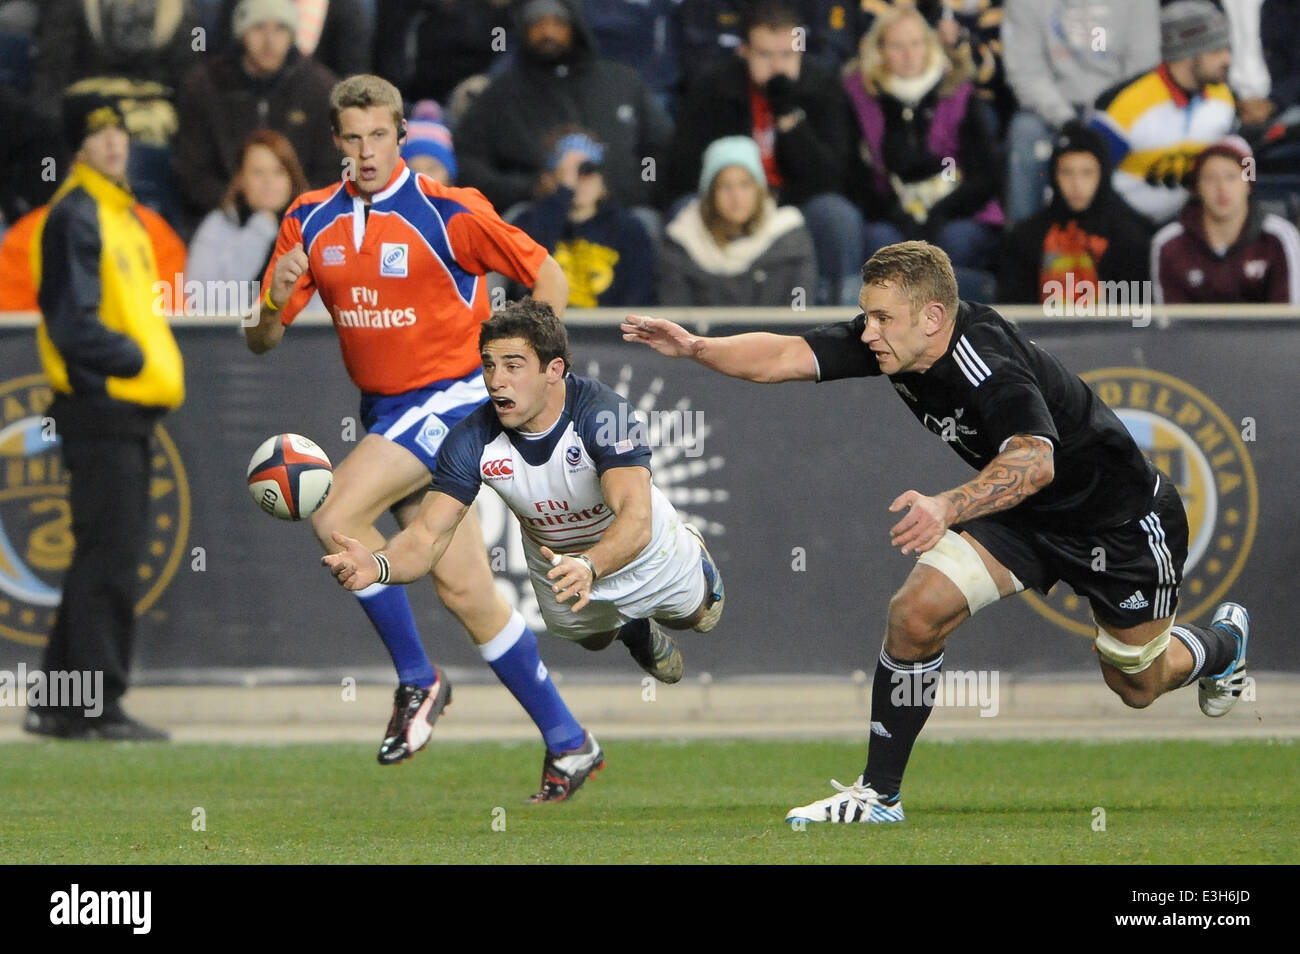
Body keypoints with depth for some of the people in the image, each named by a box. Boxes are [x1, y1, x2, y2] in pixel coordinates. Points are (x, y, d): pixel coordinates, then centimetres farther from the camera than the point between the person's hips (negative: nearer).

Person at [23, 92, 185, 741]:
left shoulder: (121, 213, 19)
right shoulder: (76, 216, -11)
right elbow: (72, 323, -18)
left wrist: (159, 364, 9)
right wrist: (139, 360, -14)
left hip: (130, 410, 10)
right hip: (101, 407, -10)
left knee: (108, 559, 13)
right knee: (108, 560, -9)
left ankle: (60, 704, 18)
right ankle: (97, 706, -7)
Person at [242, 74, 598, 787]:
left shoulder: (449, 212, -11)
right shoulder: (311, 220, 4)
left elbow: (547, 276, -3)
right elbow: (261, 340, 5)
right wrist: (276, 301, -18)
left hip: (450, 400, -6)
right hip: (384, 409, 6)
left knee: (336, 516, -24)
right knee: (464, 592, 3)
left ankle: (416, 680, -9)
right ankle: (565, 738, 12)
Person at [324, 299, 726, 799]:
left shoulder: (603, 413, -43)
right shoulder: (472, 439, -33)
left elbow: (635, 519, -54)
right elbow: (428, 535, -36)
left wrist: (589, 566, -75)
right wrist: (377, 565, -60)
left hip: (642, 556, -1)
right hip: (556, 561, 1)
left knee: (699, 616, 25)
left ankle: (695, 556, 58)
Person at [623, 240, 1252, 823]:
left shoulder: (988, 364, -39)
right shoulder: (888, 344, -16)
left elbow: (1035, 460, -55)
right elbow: (784, 357, -21)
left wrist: (948, 508, -69)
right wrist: (697, 348, -37)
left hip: (1121, 516, -6)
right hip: (1024, 513, 6)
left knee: (1137, 685, 13)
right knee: (916, 613, -14)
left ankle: (1222, 643, 48)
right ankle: (880, 794, -2)